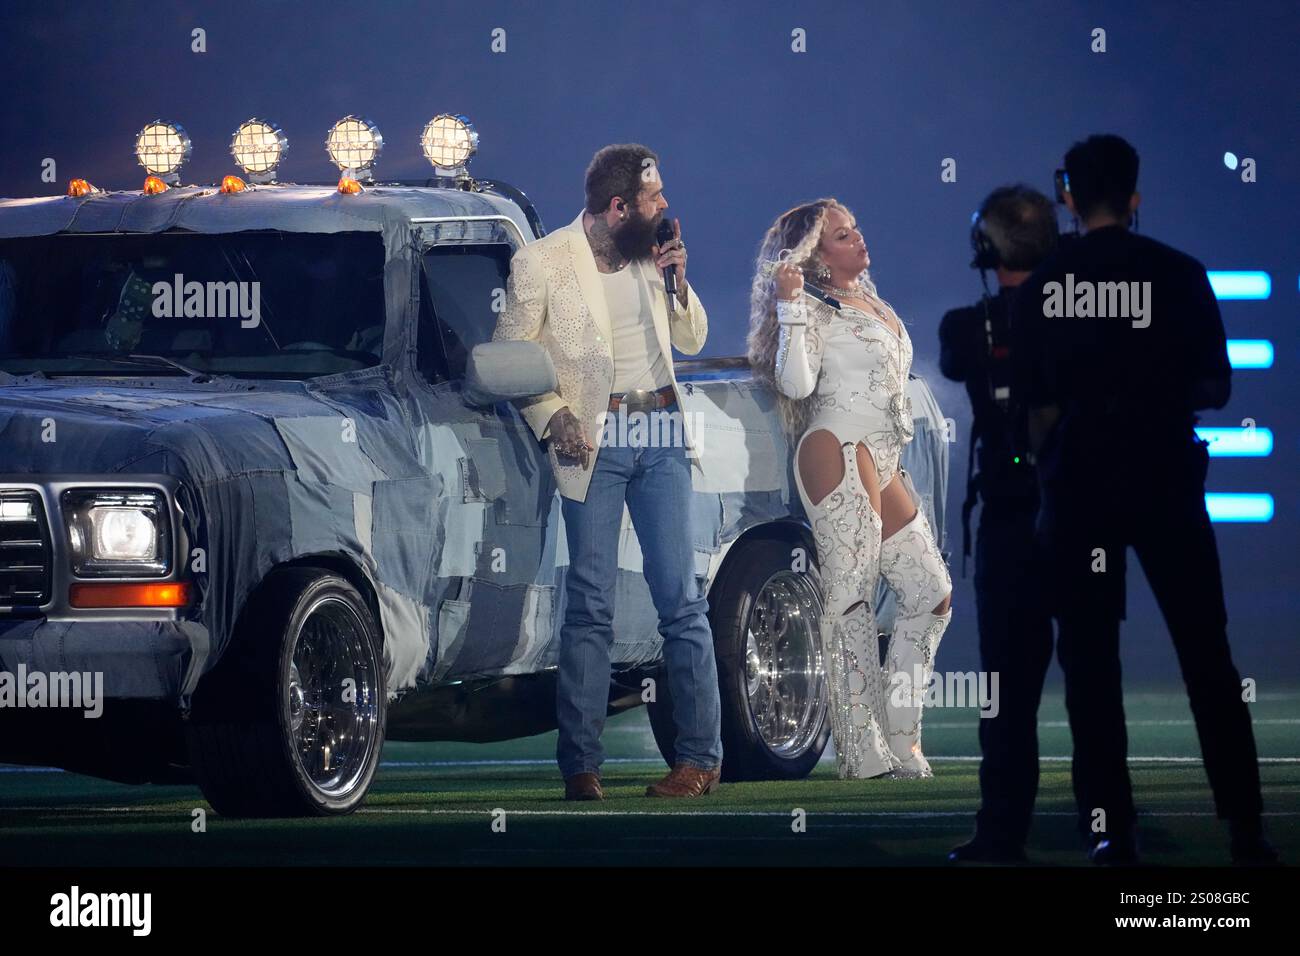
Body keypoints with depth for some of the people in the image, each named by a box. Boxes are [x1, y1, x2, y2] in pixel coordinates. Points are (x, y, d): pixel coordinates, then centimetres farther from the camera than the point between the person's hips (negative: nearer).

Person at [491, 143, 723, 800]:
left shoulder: (654, 254, 11)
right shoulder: (541, 263, -3)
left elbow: (692, 339, 17)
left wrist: (676, 281, -1)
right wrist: (553, 416, -13)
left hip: (662, 437, 4)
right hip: (593, 439, -4)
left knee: (682, 600, 0)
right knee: (590, 605, -5)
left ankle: (701, 757, 4)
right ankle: (580, 765, -2)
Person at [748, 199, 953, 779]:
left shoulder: (871, 302, 22)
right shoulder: (816, 308, -2)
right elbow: (796, 383, -16)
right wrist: (790, 307, -20)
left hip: (884, 464, 9)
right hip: (839, 451, -9)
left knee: (932, 595, 8)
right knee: (850, 598, -12)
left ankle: (900, 734, 13)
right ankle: (864, 755, -16)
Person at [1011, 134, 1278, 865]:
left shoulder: (1042, 289, 1)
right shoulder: (1177, 274, -3)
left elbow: (1037, 406, 3)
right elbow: (1215, 388, 1)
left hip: (1079, 485, 1)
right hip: (1164, 481, -1)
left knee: (1091, 665, 5)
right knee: (1205, 655, 5)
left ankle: (1109, 829, 1)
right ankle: (1245, 829, 2)